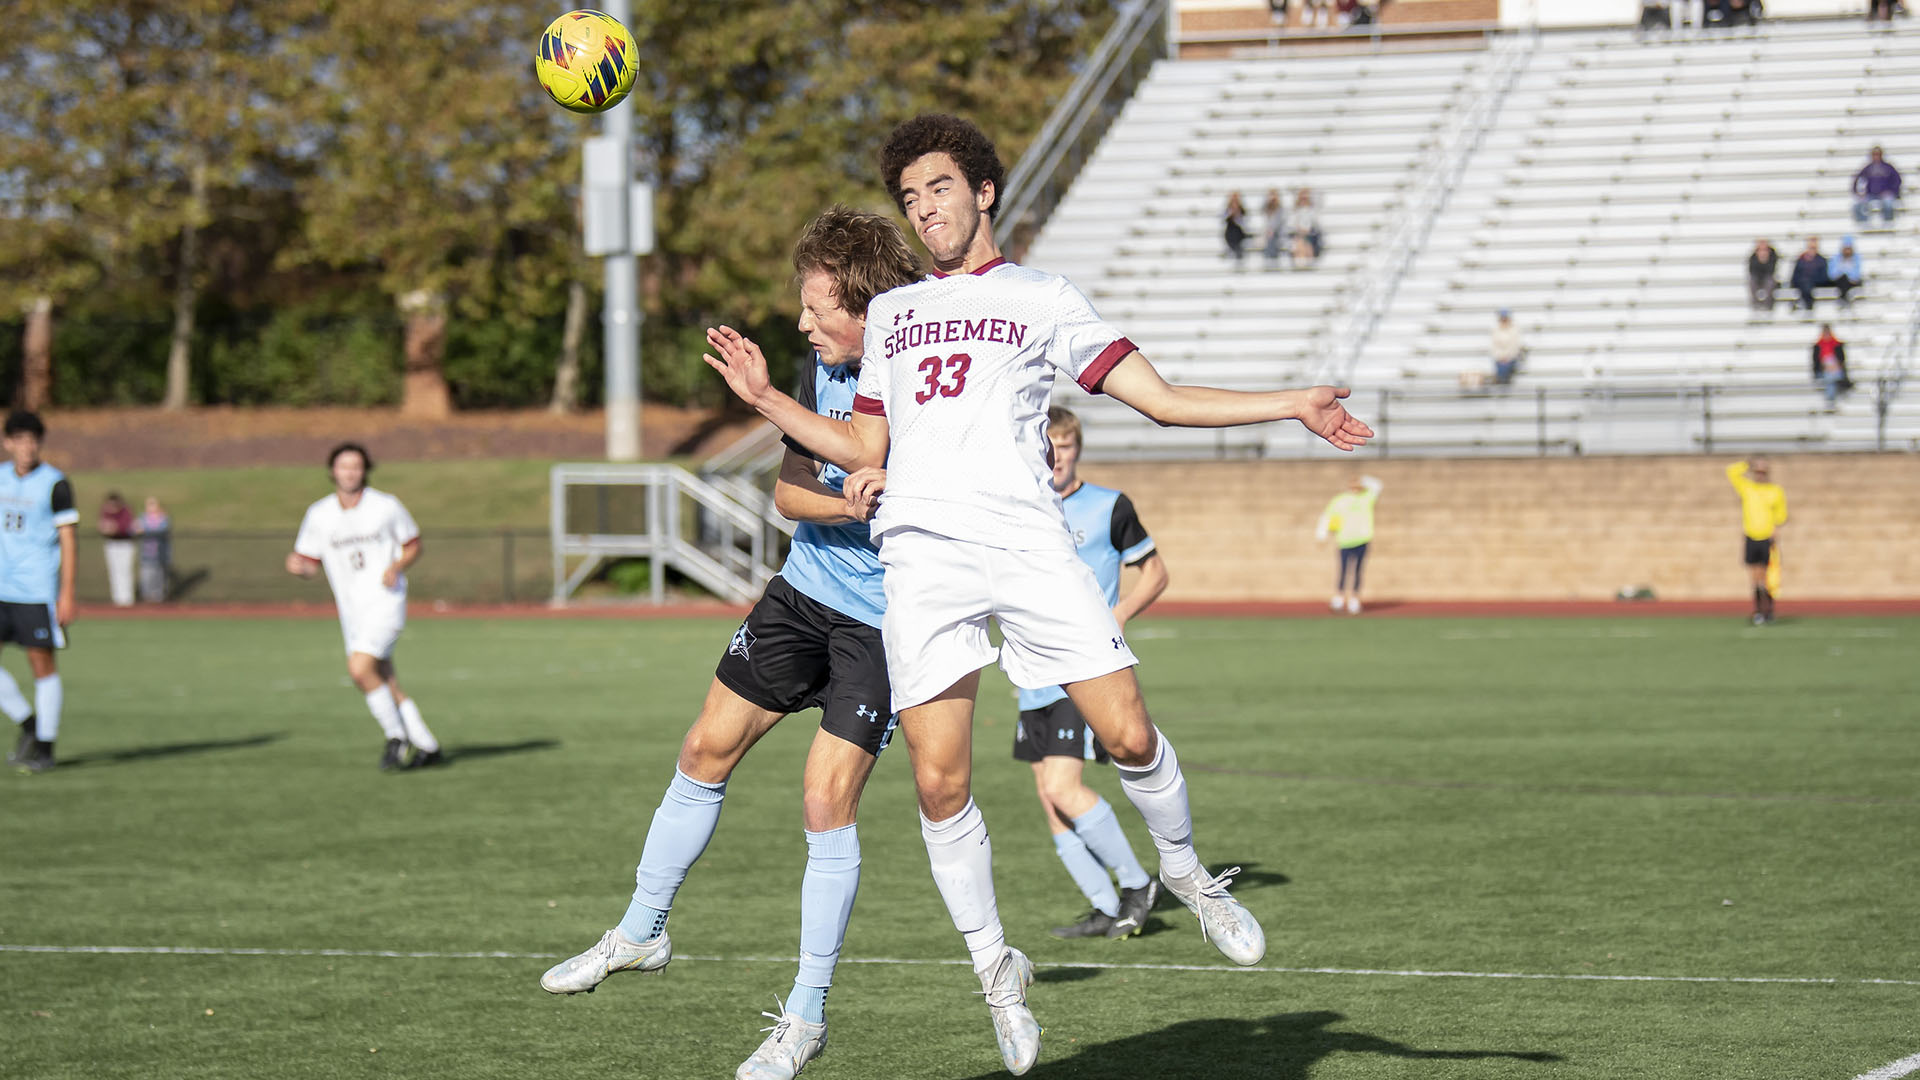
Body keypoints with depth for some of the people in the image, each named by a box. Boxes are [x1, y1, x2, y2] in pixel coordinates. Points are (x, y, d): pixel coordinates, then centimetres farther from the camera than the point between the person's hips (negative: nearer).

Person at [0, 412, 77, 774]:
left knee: (42, 663, -2)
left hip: (38, 591, -5)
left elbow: (69, 540, -5)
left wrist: (67, 594, -10)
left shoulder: (54, 484, -4)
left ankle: (44, 747, 7)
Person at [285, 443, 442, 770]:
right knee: (387, 687, 6)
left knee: (360, 669, -21)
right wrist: (297, 566, -15)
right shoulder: (318, 515, 3)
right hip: (351, 609, 5)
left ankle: (397, 738, -5)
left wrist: (397, 566, -13)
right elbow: (311, 562, 8)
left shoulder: (386, 507, -4)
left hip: (385, 601, -5)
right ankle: (428, 747, 20)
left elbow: (413, 546, 7)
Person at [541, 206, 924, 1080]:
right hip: (805, 589, 6)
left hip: (883, 620, -6)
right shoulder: (824, 364, -4)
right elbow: (789, 490, -2)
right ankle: (641, 932, 30)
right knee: (706, 748, 10)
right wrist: (854, 504, -23)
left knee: (827, 800, -9)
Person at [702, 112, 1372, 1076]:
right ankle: (994, 968, 10)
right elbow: (865, 450, 26)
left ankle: (1183, 869, 16)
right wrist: (768, 400, 16)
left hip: (1027, 544, -2)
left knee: (1127, 734, -13)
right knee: (939, 781, -7)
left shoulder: (1044, 300, 15)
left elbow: (1161, 399, 12)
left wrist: (1293, 406, 3)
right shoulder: (889, 313, 26)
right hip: (921, 554, 2)